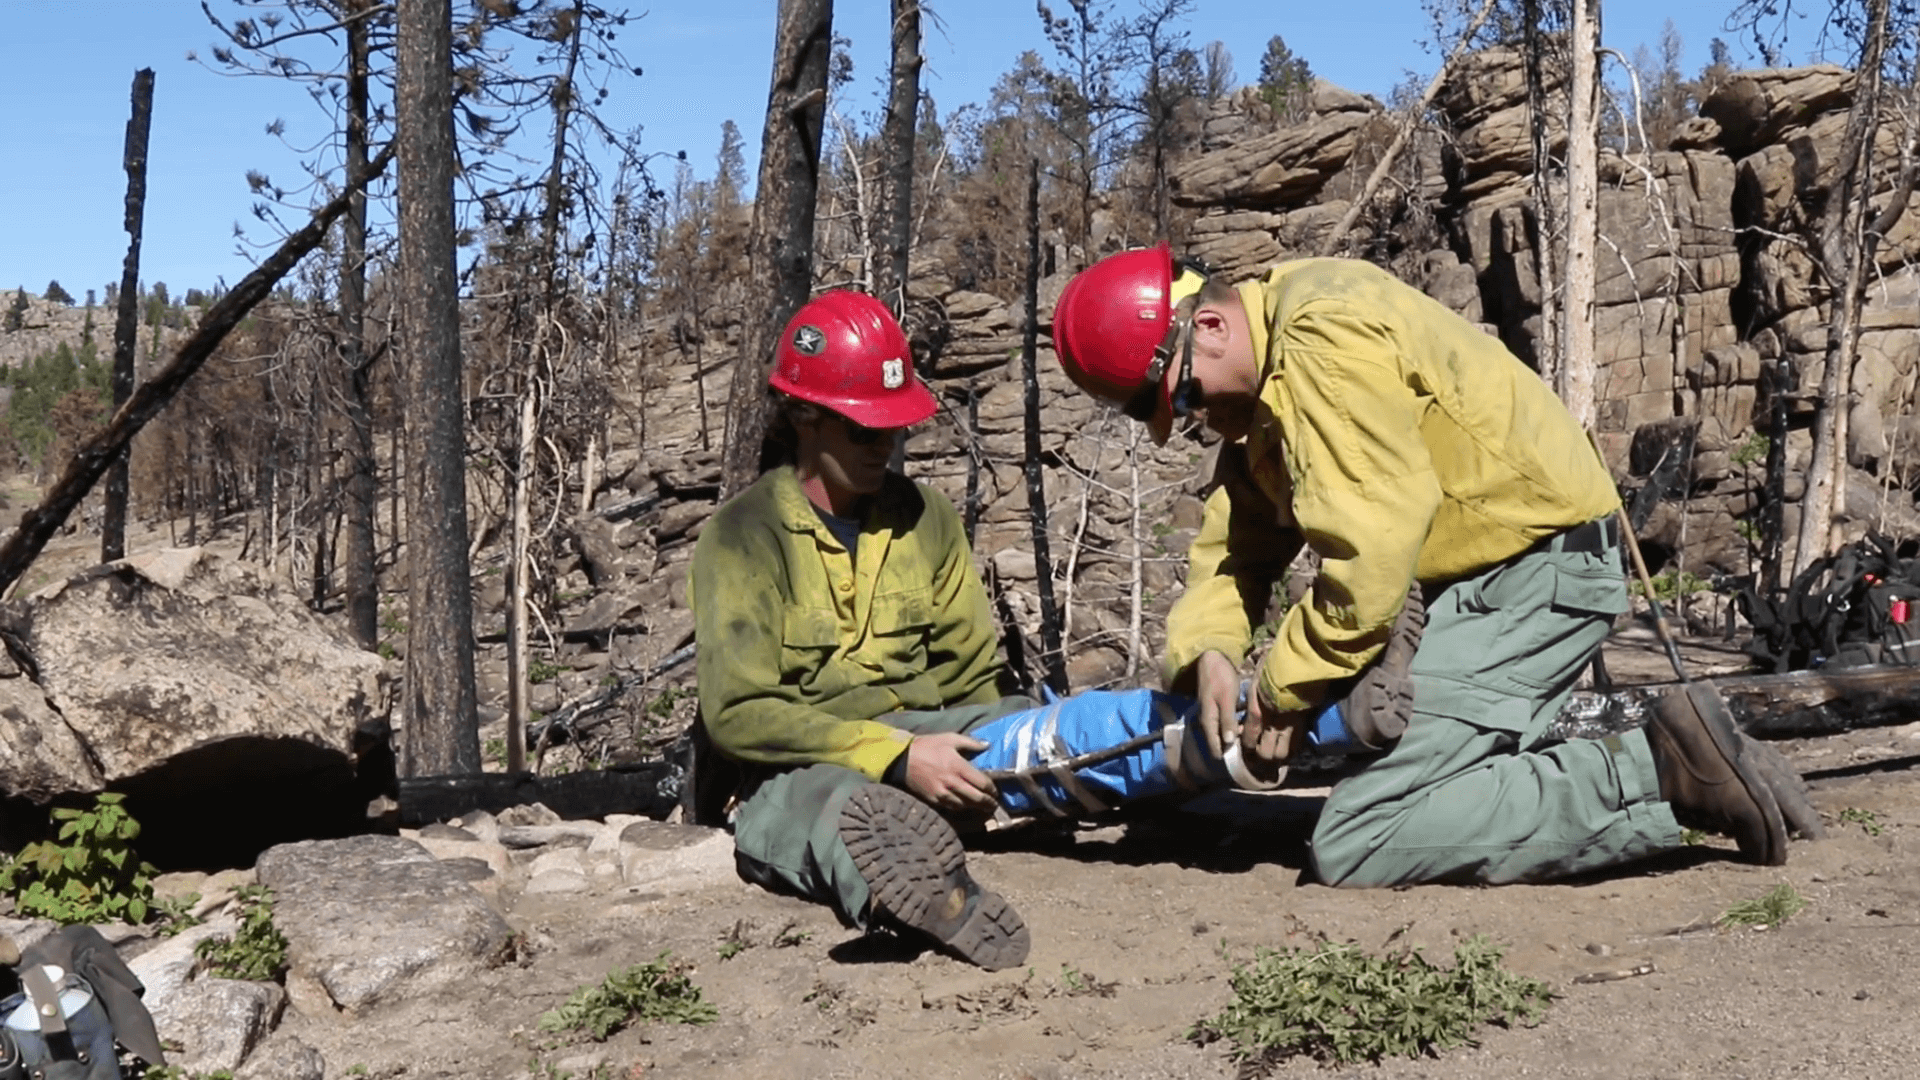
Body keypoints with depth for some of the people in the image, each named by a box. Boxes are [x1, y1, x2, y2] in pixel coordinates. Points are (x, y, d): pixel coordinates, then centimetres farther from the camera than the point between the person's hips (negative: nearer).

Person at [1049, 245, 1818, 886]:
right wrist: (1207, 651, -10)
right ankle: (1651, 759, 10)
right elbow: (1234, 546, 10)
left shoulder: (1324, 334, -20)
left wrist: (1286, 685, -14)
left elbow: (1375, 540, -24)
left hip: (1539, 561, -11)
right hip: (1489, 570, 11)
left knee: (1356, 846, -15)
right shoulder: (1262, 385, 13)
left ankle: (1651, 773, -13)